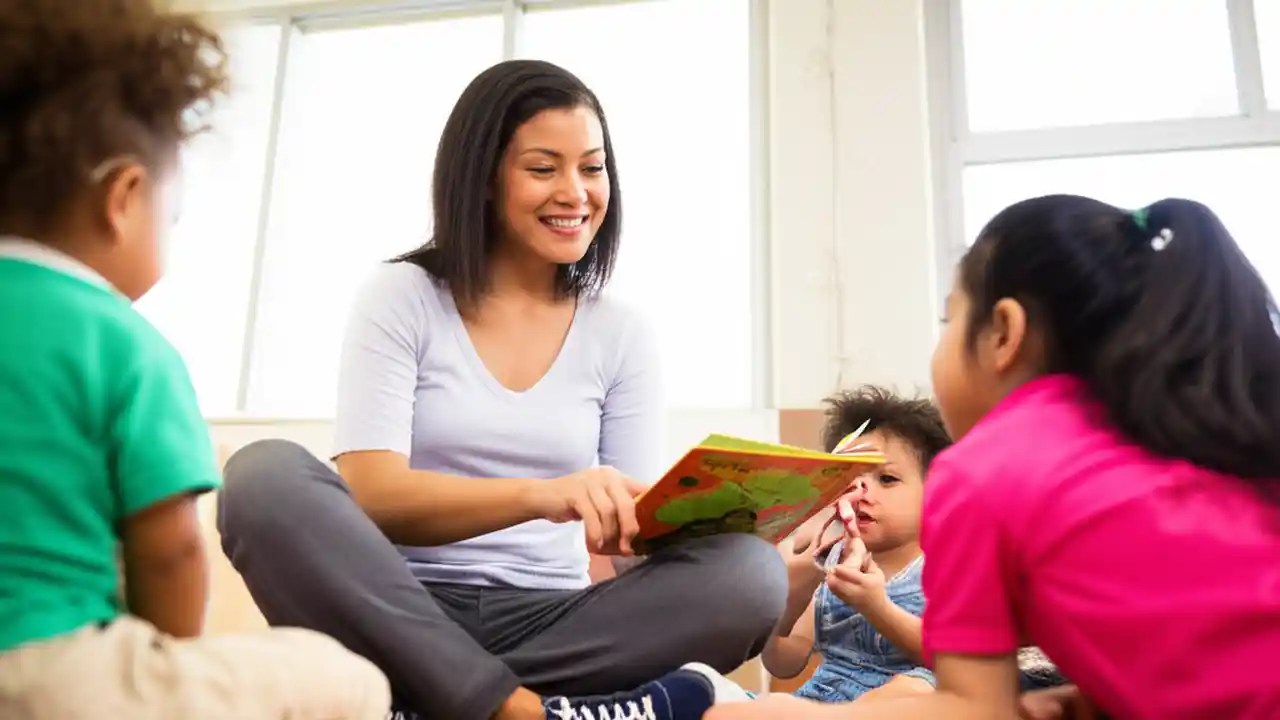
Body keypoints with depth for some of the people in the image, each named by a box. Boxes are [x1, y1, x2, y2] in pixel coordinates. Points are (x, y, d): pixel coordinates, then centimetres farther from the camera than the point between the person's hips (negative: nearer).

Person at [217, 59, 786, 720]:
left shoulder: (621, 335, 7)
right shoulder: (402, 298, 0)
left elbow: (638, 535, 2)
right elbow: (370, 492, -13)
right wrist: (542, 495, -30)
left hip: (548, 623, 2)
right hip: (402, 615, -1)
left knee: (749, 572, -24)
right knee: (266, 475, -28)